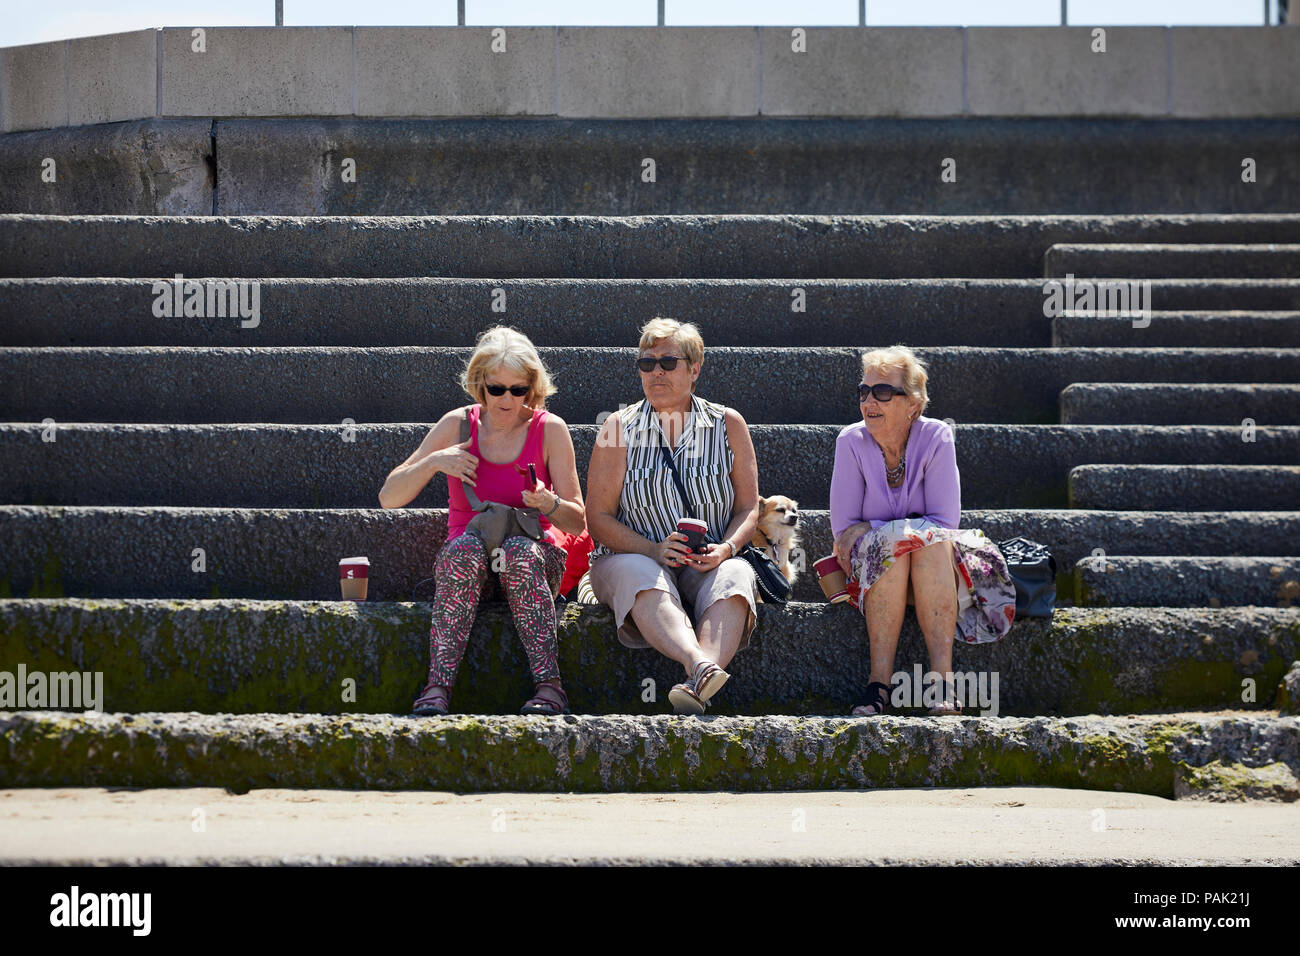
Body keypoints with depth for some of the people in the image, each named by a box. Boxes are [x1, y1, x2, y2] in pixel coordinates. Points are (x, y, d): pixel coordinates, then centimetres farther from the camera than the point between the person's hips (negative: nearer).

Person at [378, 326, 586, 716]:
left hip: (533, 555, 0)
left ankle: (549, 684, -38)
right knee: (465, 547, -34)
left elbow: (578, 522, 1)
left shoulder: (550, 429, 0)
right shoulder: (458, 425, 2)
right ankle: (438, 685, -39)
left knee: (519, 549, -35)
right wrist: (433, 461, -14)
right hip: (465, 558, 1)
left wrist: (549, 504, -21)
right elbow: (389, 497, 2)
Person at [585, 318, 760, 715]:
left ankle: (696, 687, -59)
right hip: (635, 557, -1)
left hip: (709, 565, 1)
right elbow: (597, 517, 2)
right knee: (641, 577, -37)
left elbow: (748, 507, 11)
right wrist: (653, 549, -15)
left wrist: (726, 548, -12)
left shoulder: (728, 424, 9)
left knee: (734, 578, -34)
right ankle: (701, 666, -63)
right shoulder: (620, 427, 6)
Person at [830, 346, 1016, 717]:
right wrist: (910, 531, -17)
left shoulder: (935, 437, -8)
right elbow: (842, 528, -5)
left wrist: (869, 529, -15)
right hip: (872, 570, 0)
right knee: (892, 545, -32)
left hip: (933, 570, 0)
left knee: (932, 542, -32)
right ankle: (880, 680, -39)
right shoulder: (851, 442, -6)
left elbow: (945, 522, -13)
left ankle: (942, 676, -40)